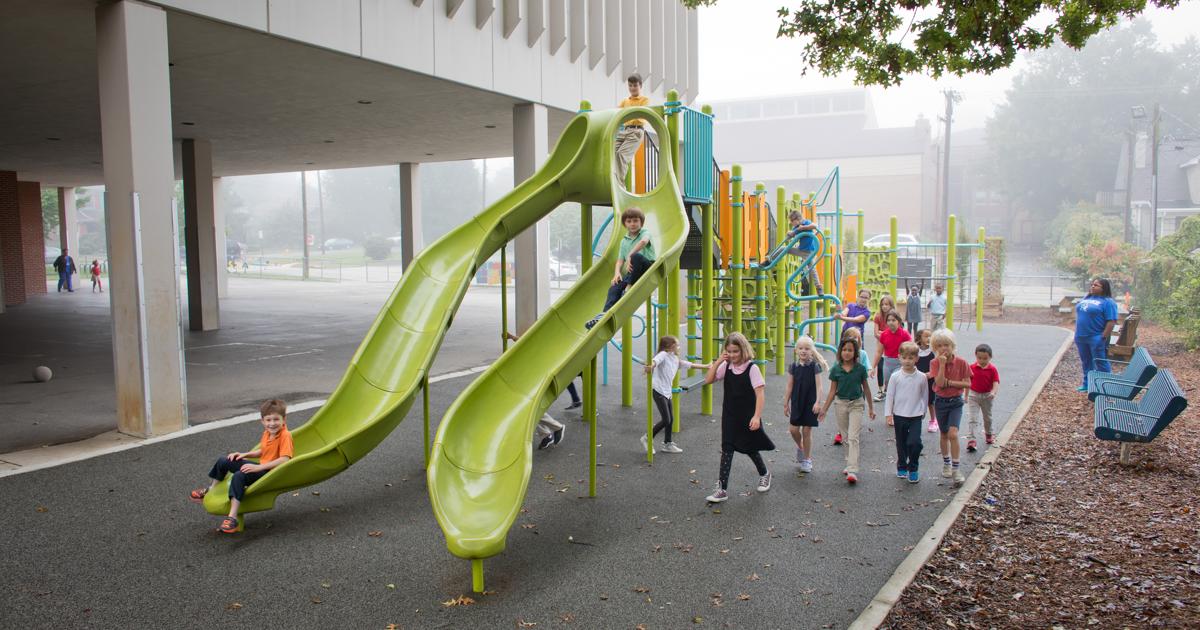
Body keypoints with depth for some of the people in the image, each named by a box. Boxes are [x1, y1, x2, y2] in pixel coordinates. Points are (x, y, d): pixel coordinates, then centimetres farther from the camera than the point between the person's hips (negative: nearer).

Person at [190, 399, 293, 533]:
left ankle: (232, 518, -32)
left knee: (239, 476, -33)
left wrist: (258, 467, -30)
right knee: (223, 461, 13)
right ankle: (211, 489, 36)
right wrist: (245, 454, 6)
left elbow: (284, 459, -31)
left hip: (272, 473, -9)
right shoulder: (267, 433, 6)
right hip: (261, 468, 9)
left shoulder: (285, 436, -21)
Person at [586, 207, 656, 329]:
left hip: (649, 266, -5)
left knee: (636, 256, -36)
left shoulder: (645, 232, 3)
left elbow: (644, 241, -23)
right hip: (633, 273, 5)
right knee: (614, 288, -19)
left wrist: (630, 256, -30)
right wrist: (617, 272, -11)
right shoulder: (624, 241, 19)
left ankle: (629, 288, -27)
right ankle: (606, 313, -28)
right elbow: (620, 259, 10)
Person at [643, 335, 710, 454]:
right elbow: (655, 360, -32)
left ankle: (667, 444, 25)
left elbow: (691, 365, 24)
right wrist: (651, 366, -55)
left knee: (670, 419, 12)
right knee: (666, 420, -9)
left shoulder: (676, 359, 14)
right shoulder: (663, 355, -11)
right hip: (658, 391, -8)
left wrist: (706, 366, 25)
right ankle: (648, 438, 5)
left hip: (667, 392, 8)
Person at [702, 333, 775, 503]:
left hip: (747, 417, -4)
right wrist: (717, 362, -12)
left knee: (750, 449, 13)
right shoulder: (726, 366, -1)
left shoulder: (751, 368, -15)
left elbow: (760, 393, -17)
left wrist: (757, 416, -24)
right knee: (726, 449, -3)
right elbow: (708, 380, -3)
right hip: (730, 416, 4)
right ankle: (722, 489, -2)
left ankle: (764, 474, 42)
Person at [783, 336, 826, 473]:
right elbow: (790, 387, 5)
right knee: (793, 429, -1)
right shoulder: (794, 366, 0)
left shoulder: (814, 366, -7)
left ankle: (807, 459, 16)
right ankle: (800, 447, 31)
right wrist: (786, 403, 7)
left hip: (810, 402, -3)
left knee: (807, 431, 2)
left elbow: (818, 386, -8)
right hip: (796, 402, 3)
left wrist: (818, 402, -16)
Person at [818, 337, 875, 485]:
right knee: (846, 437, 13)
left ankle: (852, 471, -16)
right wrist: (824, 409, 3)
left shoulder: (860, 368, -6)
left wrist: (871, 407, 10)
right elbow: (832, 391, 4)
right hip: (841, 404, 3)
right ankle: (850, 464, 29)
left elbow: (866, 388, 5)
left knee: (853, 437, -11)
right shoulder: (836, 369, -2)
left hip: (856, 404, -2)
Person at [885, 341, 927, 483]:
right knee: (901, 443, 12)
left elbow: (925, 396, 9)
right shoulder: (895, 377, -4)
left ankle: (913, 469, 8)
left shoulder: (921, 377, -3)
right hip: (899, 415, 1)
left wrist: (923, 412, 15)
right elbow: (890, 395, -1)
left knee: (914, 442, -12)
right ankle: (901, 467, 31)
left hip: (915, 416, -1)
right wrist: (888, 414, -4)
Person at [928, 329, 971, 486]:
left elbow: (967, 383, -10)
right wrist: (942, 364, -27)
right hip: (940, 401, 2)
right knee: (944, 435, 15)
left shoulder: (961, 363, -10)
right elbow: (940, 383, -22)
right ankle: (946, 463, 33)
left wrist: (950, 382, -20)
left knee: (953, 434, -15)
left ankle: (955, 468, -6)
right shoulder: (935, 363, -10)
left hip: (956, 402, -1)